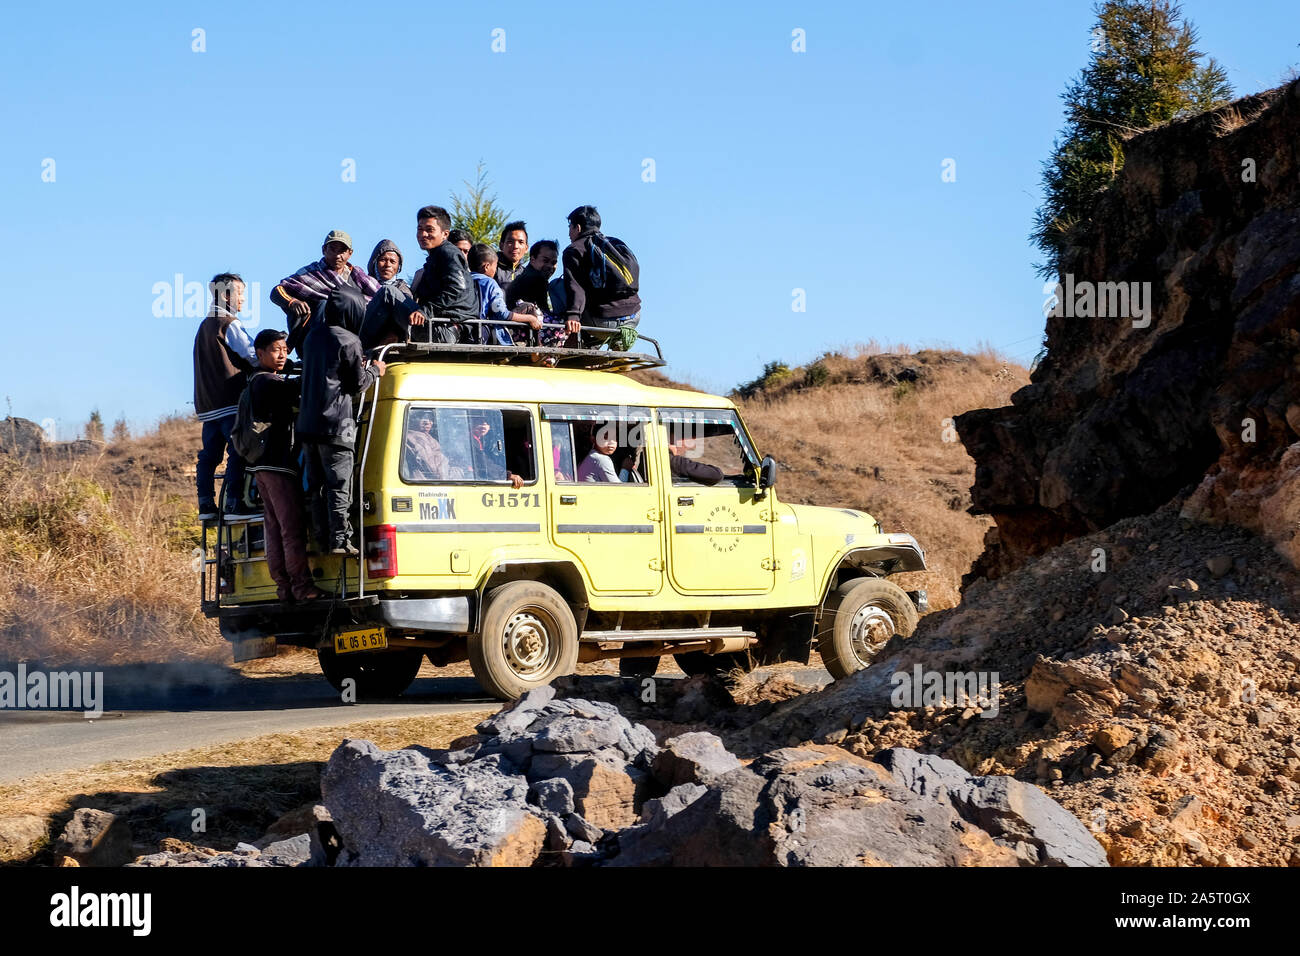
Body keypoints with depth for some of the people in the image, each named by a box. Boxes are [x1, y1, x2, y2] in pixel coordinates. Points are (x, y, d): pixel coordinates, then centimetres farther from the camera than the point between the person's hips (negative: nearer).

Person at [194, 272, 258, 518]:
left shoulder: (205, 325, 20)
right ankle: (234, 501, -14)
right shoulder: (229, 323, -8)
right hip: (231, 400, -9)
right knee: (238, 451, -9)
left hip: (208, 403, 9)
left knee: (209, 453, 7)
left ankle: (206, 504, 6)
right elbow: (252, 356, -10)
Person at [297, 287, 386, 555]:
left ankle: (323, 538, 12)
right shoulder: (348, 342, -11)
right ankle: (340, 540, -7)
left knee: (317, 485, 10)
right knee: (339, 484, -4)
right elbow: (357, 384, -5)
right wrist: (374, 371, 13)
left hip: (307, 423, 7)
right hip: (335, 424, -7)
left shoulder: (314, 335, 12)